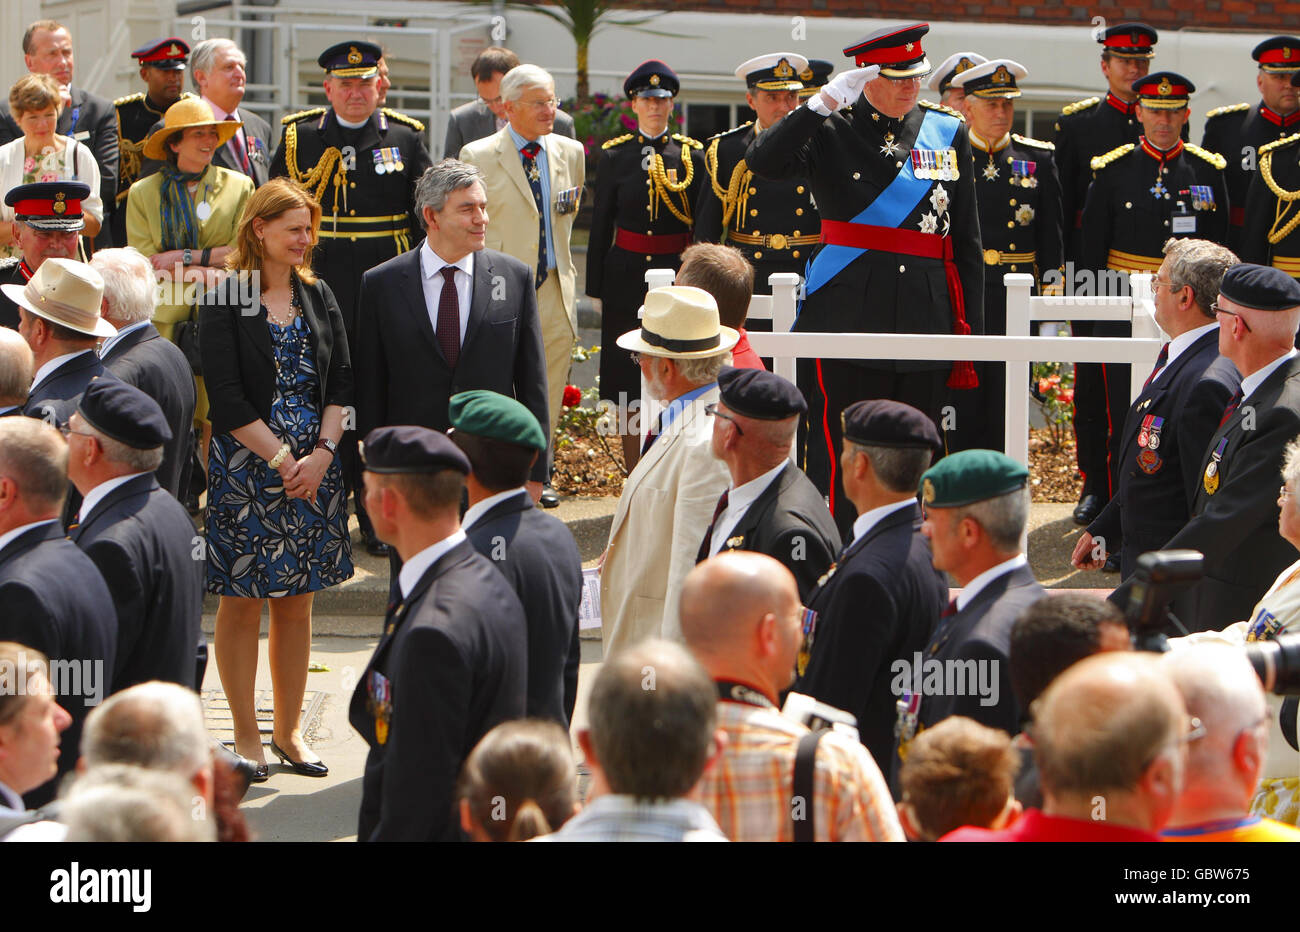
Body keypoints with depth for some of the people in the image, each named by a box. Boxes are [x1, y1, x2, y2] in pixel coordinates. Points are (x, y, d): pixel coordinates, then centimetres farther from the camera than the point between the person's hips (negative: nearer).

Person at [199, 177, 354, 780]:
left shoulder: (318, 296, 10)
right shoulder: (224, 304, -7)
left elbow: (341, 381, 7)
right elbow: (228, 399, -11)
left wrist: (321, 454, -7)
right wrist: (283, 459, -13)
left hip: (313, 466, 5)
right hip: (246, 468, -5)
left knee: (297, 603, 9)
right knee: (242, 604, 1)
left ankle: (289, 730, 17)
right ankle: (246, 736, 9)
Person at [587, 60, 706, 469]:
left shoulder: (693, 155, 4)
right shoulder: (614, 155, 4)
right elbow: (600, 225, 6)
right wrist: (595, 289, 3)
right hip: (626, 277, 0)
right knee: (629, 387, 3)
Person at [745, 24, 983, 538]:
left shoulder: (948, 132, 11)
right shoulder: (830, 130, 1)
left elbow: (967, 241, 15)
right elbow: (764, 162, -18)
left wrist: (970, 325, 10)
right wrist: (825, 101, -24)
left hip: (925, 319, 4)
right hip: (848, 317, -3)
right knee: (840, 454, -4)